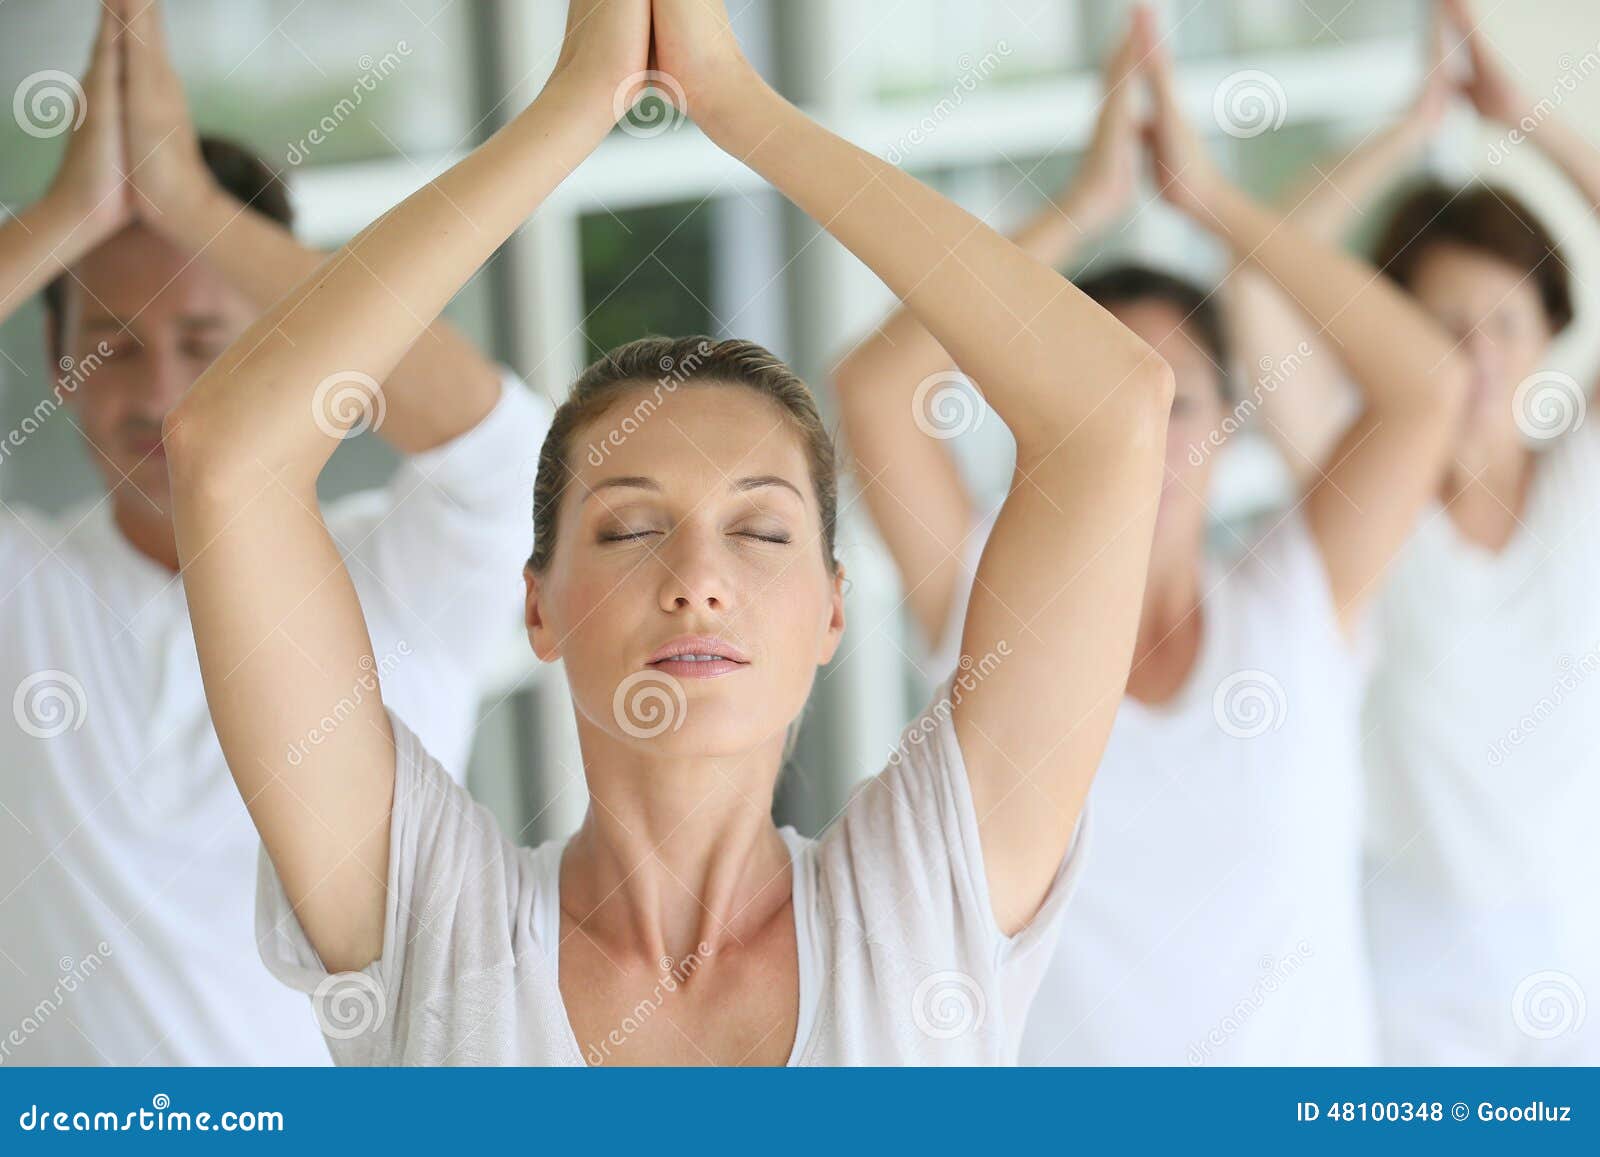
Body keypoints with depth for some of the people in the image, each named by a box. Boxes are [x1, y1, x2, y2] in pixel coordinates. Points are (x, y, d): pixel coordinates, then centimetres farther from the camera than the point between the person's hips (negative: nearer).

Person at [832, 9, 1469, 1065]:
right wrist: (1084, 206, -11)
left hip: (1304, 1051, 1)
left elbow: (1428, 384, -11)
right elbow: (873, 386, -14)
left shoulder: (1297, 608, -2)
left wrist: (1212, 198, -9)